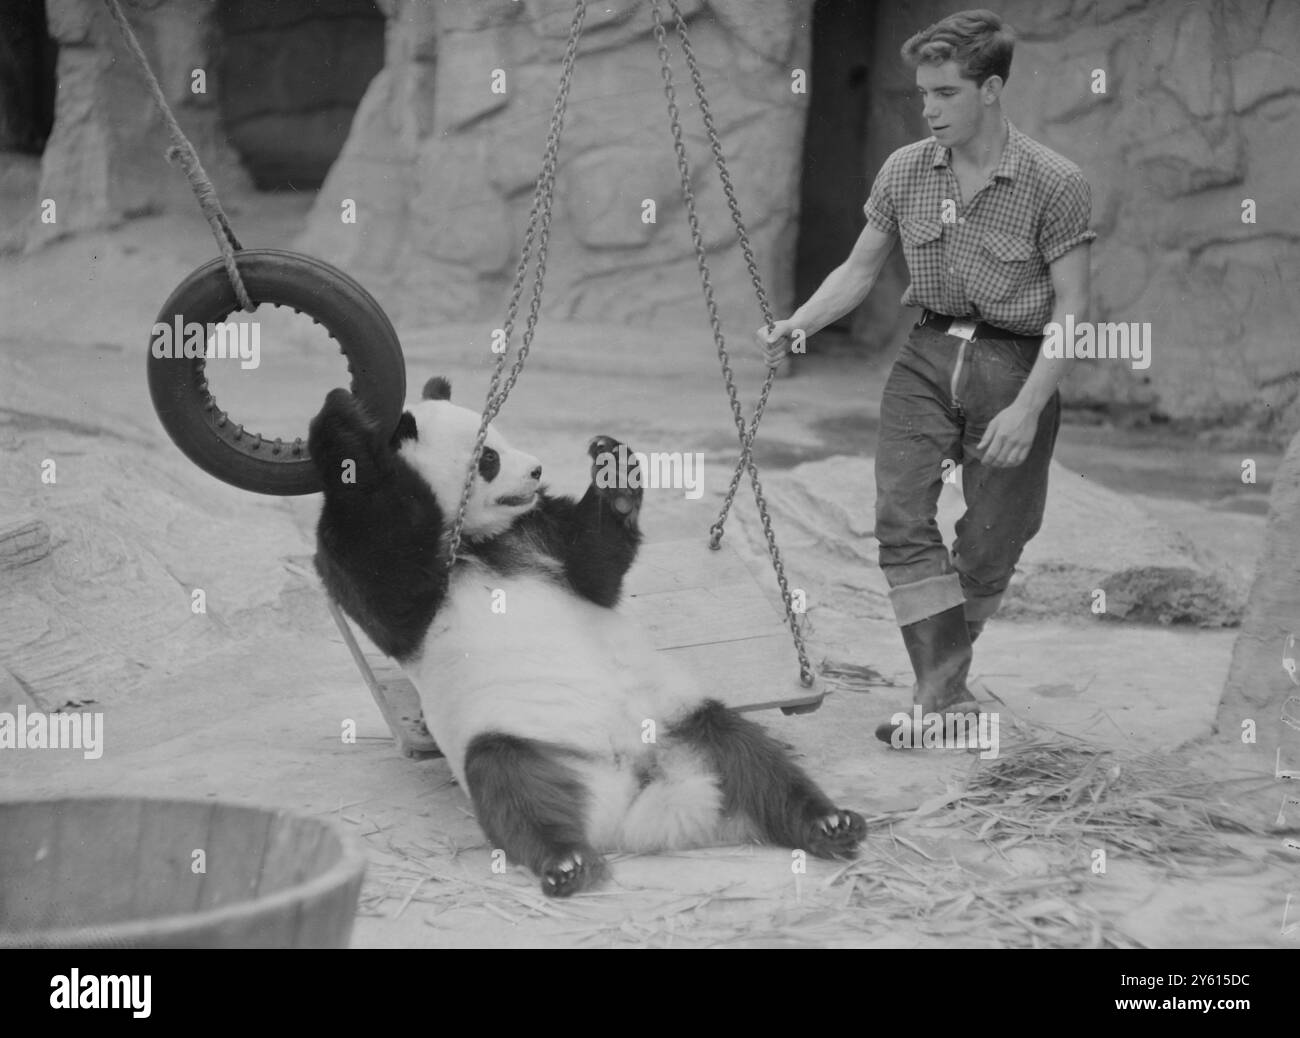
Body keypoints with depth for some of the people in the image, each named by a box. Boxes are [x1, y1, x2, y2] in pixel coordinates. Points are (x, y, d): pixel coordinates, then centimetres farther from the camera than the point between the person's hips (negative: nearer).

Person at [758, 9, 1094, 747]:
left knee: (990, 544, 3)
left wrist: (1027, 408, -18)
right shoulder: (905, 172, 1)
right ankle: (948, 695, -14)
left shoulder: (1055, 184, -12)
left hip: (1016, 365, -3)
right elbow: (859, 270, 11)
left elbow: (1072, 308, -10)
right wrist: (796, 327, -6)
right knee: (901, 515, -13)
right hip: (929, 357, 3)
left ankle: (942, 681, 23)